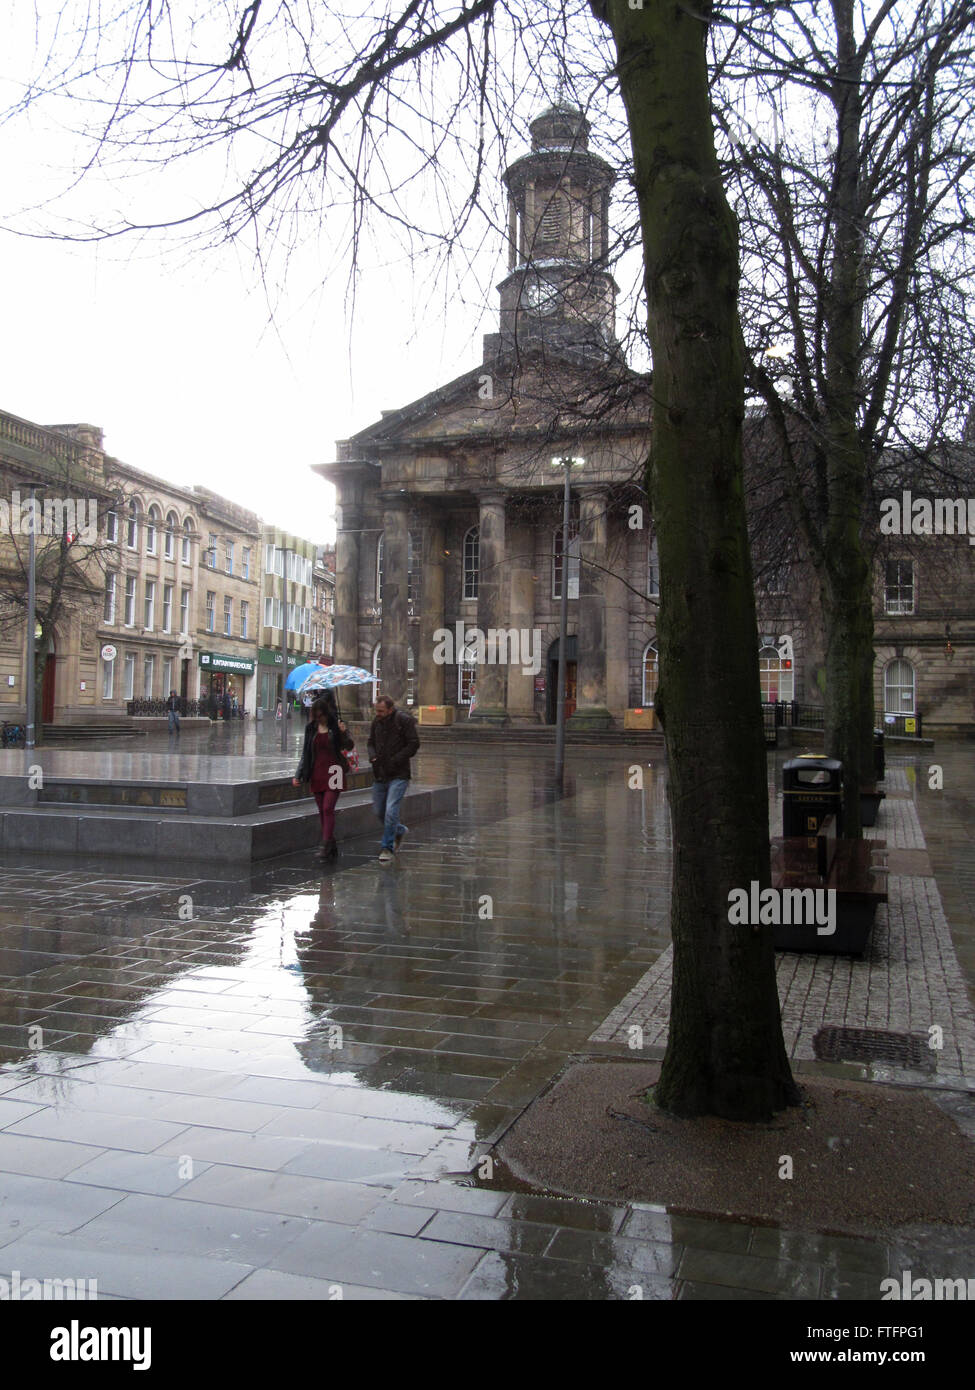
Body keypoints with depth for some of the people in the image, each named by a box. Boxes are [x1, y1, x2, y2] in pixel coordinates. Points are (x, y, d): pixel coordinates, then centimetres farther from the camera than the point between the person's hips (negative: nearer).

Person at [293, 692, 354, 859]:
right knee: (322, 811, 5)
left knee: (328, 808, -13)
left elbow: (348, 746, -7)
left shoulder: (337, 726, -1)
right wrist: (298, 775, 11)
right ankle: (332, 847, 14)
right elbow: (305, 753, 14)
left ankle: (326, 847, -14)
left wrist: (344, 733, -27)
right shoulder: (311, 728, 9)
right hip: (316, 774, 4)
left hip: (333, 772, -4)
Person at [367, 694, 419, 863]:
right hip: (380, 774, 7)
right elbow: (371, 741, 20)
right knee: (378, 812, 12)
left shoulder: (404, 720, -11)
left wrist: (395, 760, -15)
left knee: (391, 811, -13)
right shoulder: (377, 721, 7)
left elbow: (414, 744, -11)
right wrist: (372, 756, -1)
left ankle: (387, 847, 0)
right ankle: (399, 830, 37)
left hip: (398, 775, -6)